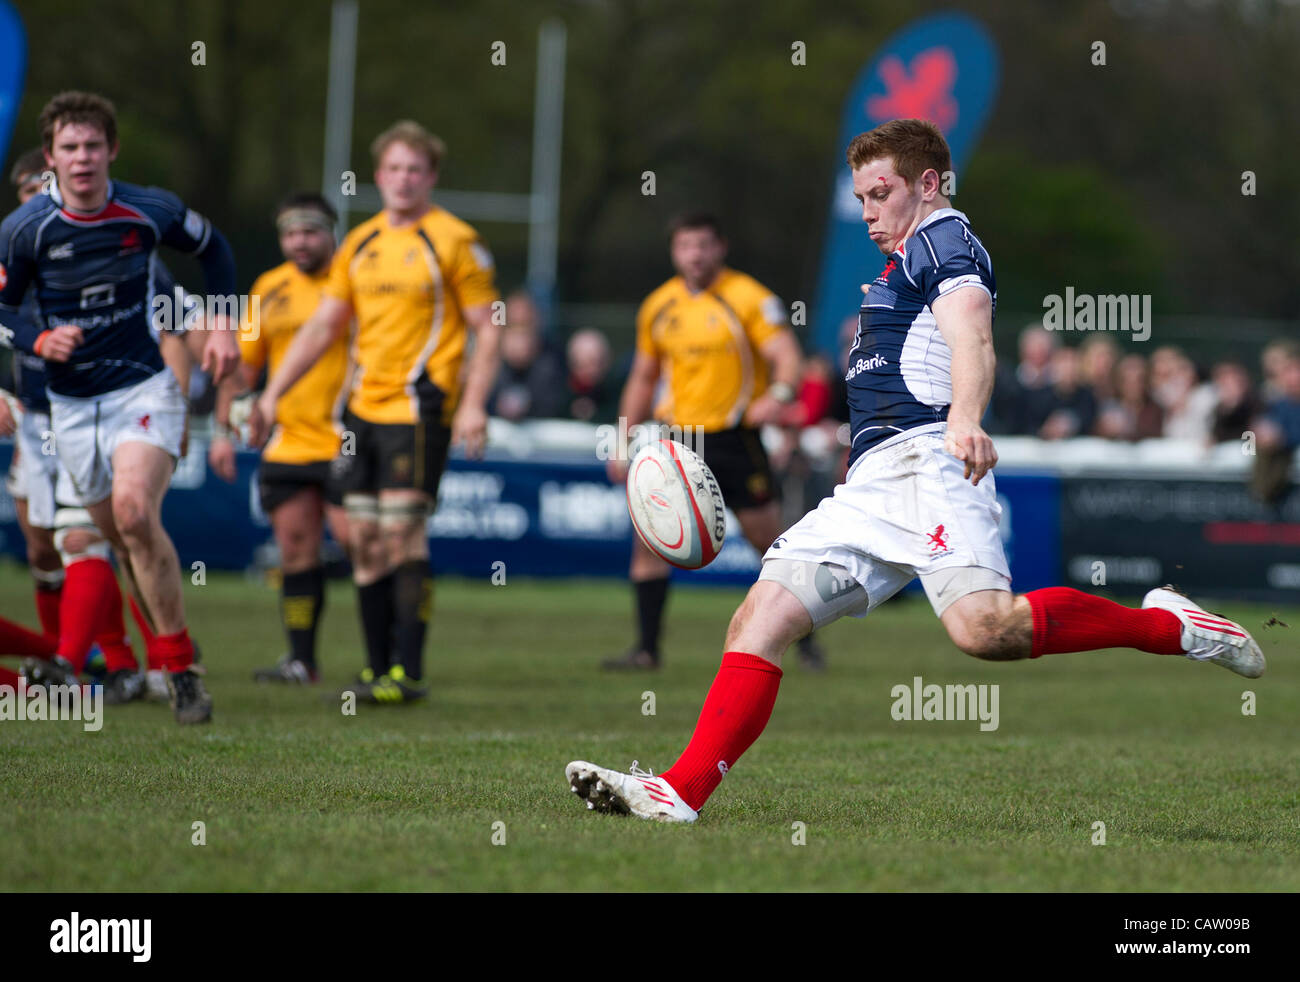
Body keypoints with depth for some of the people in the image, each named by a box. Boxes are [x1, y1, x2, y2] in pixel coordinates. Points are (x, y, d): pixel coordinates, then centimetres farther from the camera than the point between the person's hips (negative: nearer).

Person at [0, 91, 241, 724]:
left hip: (144, 388, -3)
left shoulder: (151, 213, -8)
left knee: (134, 511, -23)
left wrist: (222, 324, 4)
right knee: (117, 535, 7)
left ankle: (182, 670, -17)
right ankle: (169, 657, 28)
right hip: (72, 403, 3)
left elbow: (212, 249, 12)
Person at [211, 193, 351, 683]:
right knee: (295, 548, 4)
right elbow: (242, 366, 19)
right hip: (287, 445, 5)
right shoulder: (269, 288, 12)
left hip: (345, 443, -5)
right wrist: (223, 430, 12)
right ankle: (301, 659, 9)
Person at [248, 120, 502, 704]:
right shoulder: (361, 243, 13)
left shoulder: (454, 241, -4)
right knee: (365, 538, 5)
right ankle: (377, 668, 12)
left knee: (402, 534, -12)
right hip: (364, 409, 6)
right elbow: (321, 327, 18)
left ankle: (406, 673, -11)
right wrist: (271, 395, 14)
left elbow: (488, 329, -4)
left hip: (419, 409, -6)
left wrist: (474, 405, -15)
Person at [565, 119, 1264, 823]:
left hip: (926, 457, -10)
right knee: (757, 623, -3)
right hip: (870, 487, 10)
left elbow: (972, 339, -19)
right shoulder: (904, 264, 32)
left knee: (983, 627, -32)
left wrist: (965, 416, -37)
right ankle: (680, 794, -9)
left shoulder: (944, 239, 2)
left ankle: (1169, 625, -17)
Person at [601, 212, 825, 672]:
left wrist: (779, 393, -39)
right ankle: (647, 648, -2)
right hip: (676, 436, 4)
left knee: (771, 542, 1)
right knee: (649, 539, -8)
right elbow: (643, 378, 19)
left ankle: (804, 639, 18)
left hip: (734, 439, -4)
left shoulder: (750, 298, -7)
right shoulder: (658, 306, 8)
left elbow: (786, 354, -17)